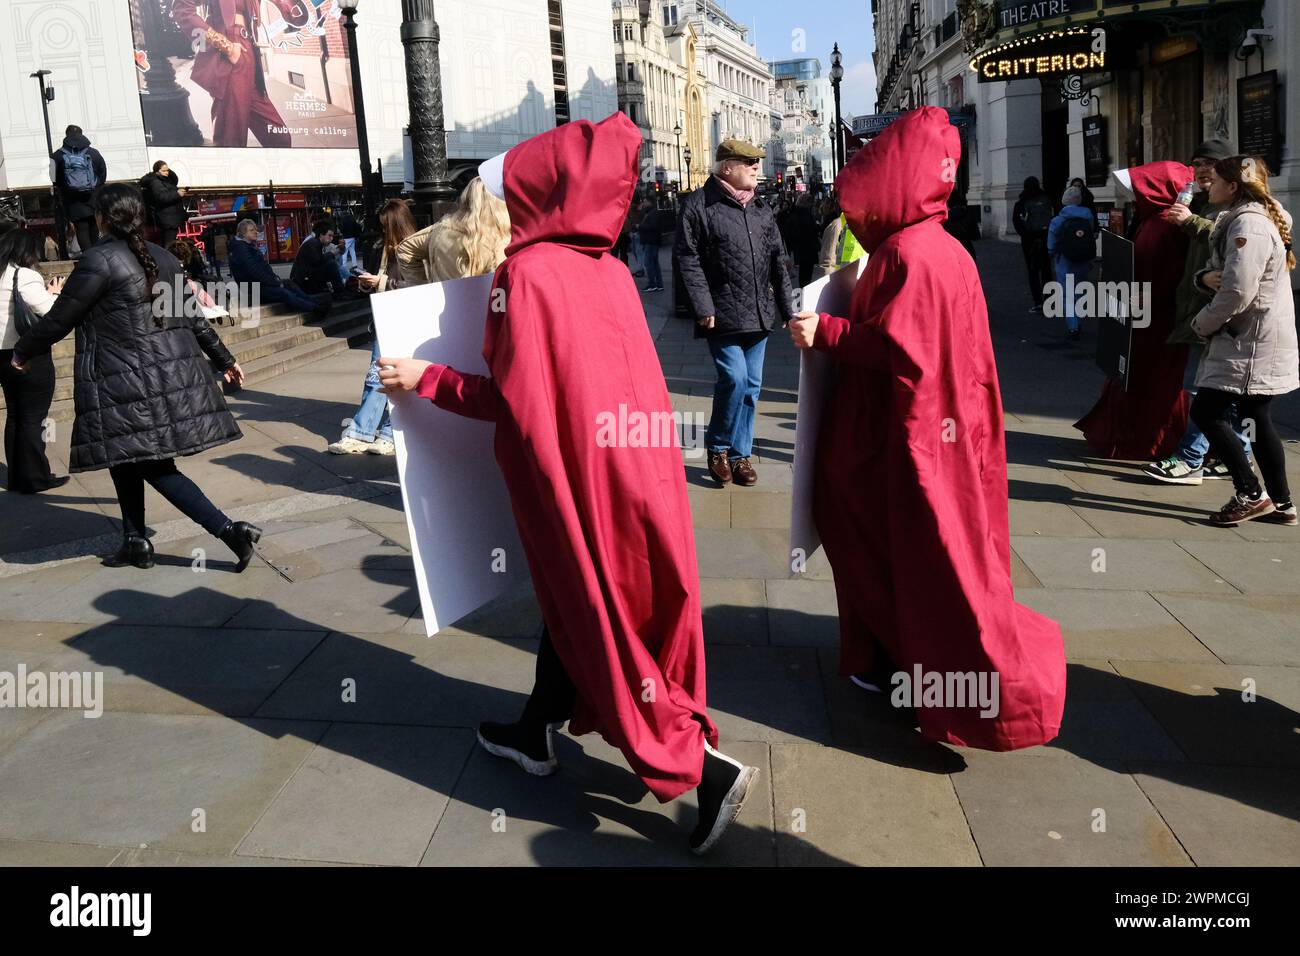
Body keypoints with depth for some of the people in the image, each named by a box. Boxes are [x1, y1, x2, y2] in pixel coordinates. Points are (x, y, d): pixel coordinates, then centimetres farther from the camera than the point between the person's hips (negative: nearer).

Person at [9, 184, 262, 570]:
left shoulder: (99, 260, -12)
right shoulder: (162, 257, 9)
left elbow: (59, 319, -6)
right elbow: (194, 317, 15)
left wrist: (23, 353, 11)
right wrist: (224, 359, 26)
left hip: (130, 386, -8)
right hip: (175, 376, 8)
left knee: (154, 466, -2)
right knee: (126, 458, 19)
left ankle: (229, 529, -12)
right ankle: (135, 542, 24)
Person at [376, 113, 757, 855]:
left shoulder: (528, 271, -17)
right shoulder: (610, 268, 5)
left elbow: (515, 401, -18)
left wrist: (425, 379, -7)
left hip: (574, 472, -8)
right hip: (627, 461, 8)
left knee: (596, 618, 4)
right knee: (575, 604, 20)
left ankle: (703, 768, 3)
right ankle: (537, 734, 39)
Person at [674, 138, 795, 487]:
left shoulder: (760, 212, 14)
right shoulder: (698, 205, -5)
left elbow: (778, 262, 16)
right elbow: (687, 259, -9)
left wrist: (787, 309, 11)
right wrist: (704, 308, -15)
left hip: (759, 315, 6)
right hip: (723, 315, -6)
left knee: (751, 385, 8)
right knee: (734, 378, -13)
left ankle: (740, 454, 21)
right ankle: (717, 447, 9)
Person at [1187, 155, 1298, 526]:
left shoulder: (1249, 225, -17)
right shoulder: (1235, 220, 17)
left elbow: (1237, 293, -24)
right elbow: (1222, 274, 19)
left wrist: (1201, 324, -10)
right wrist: (1205, 277, -5)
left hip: (1252, 342, -10)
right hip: (1249, 339, 10)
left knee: (1206, 412, -9)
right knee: (1258, 419, 13)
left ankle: (1251, 495, -2)